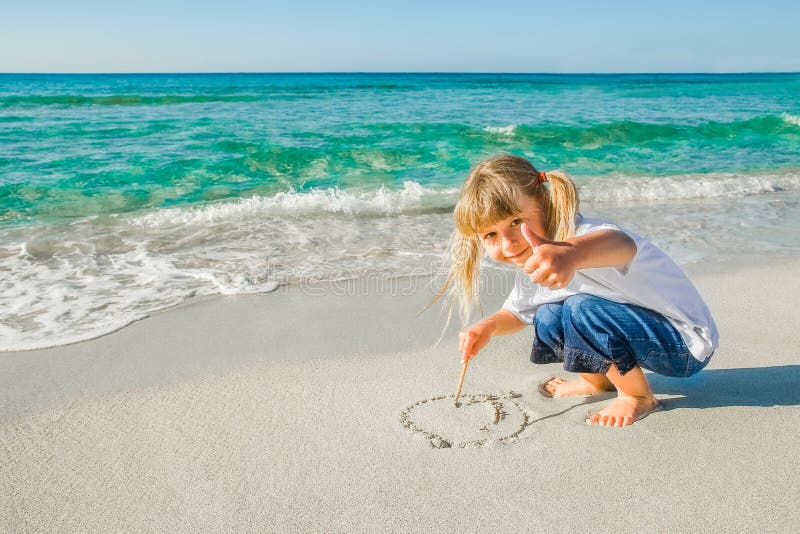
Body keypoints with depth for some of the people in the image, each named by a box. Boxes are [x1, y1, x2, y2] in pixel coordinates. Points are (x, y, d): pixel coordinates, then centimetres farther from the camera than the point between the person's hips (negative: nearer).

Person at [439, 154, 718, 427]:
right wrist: (488, 327, -7)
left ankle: (638, 397, -6)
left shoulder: (583, 234, -30)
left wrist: (572, 254, -79)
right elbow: (517, 312, 15)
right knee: (548, 319, -1)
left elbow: (622, 245, -56)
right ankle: (598, 381, 21)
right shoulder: (532, 262, -2)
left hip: (687, 344, -8)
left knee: (582, 309, -27)